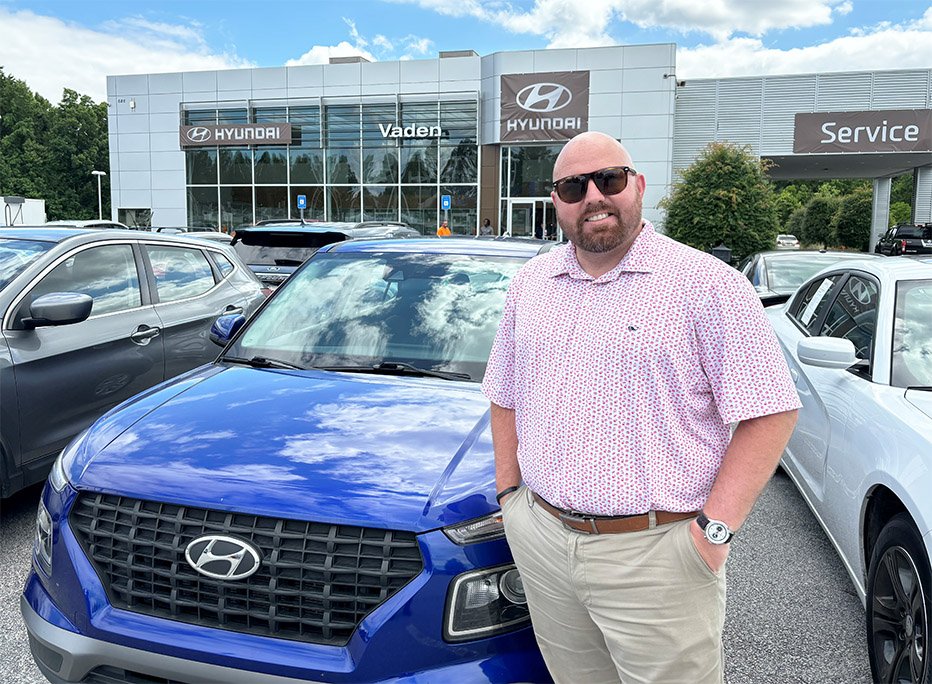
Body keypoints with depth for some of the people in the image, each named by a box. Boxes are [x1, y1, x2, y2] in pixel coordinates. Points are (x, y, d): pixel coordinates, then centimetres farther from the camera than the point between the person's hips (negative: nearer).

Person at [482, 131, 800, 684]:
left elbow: (771, 413, -11)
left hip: (655, 557, -5)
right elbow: (506, 399, 16)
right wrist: (509, 494, 9)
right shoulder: (530, 284, 9)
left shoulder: (707, 284, -9)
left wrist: (716, 529, -16)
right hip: (539, 543, 5)